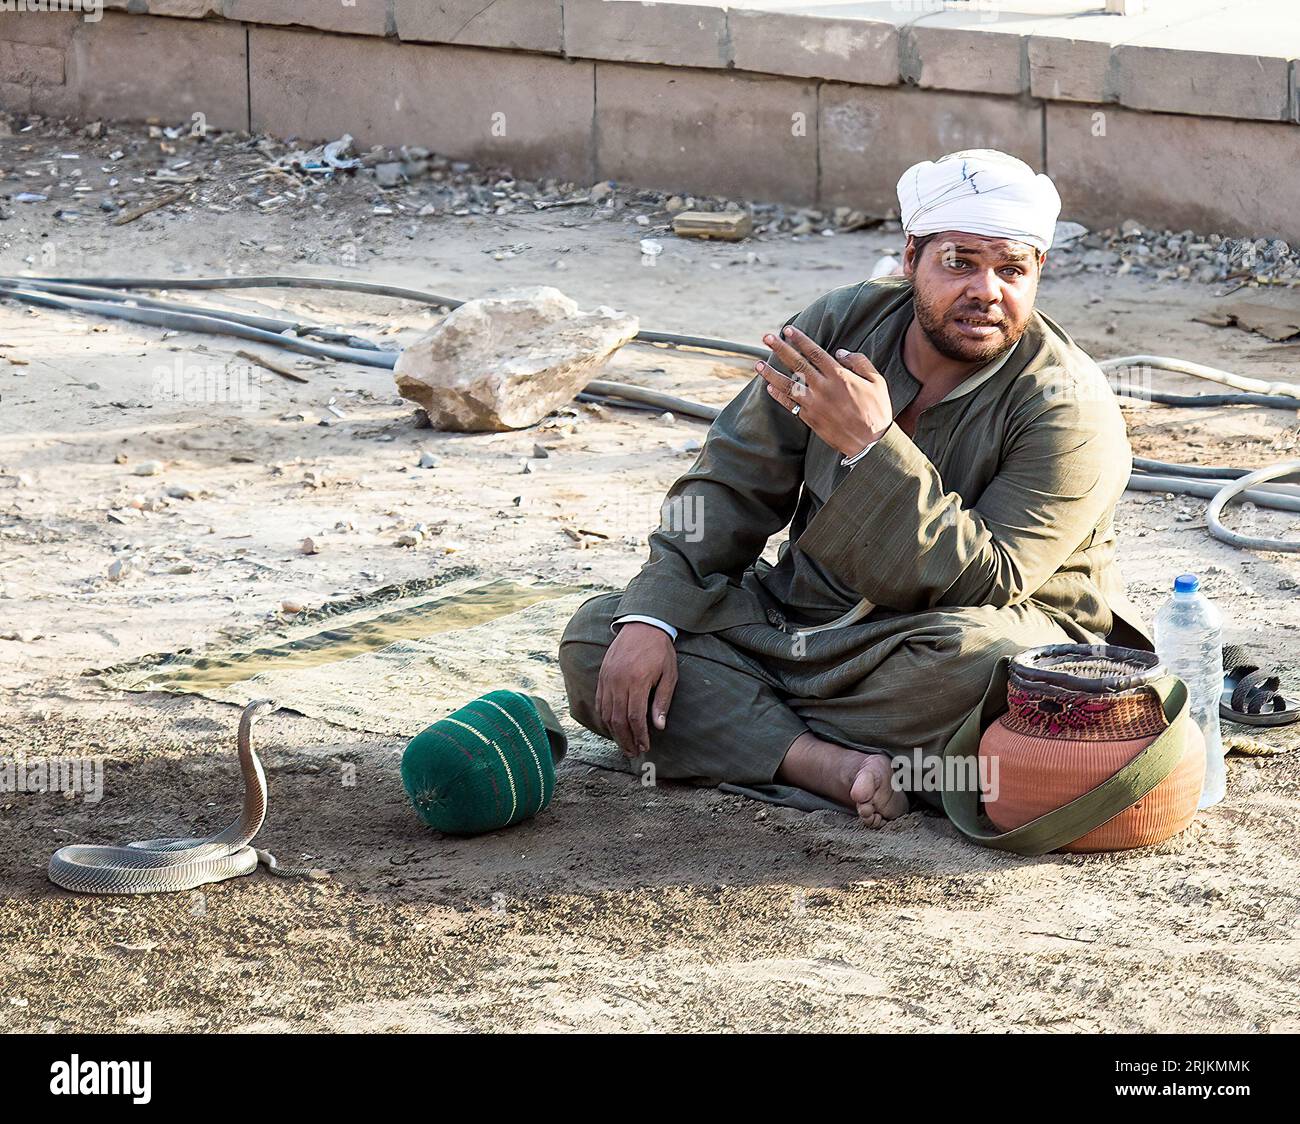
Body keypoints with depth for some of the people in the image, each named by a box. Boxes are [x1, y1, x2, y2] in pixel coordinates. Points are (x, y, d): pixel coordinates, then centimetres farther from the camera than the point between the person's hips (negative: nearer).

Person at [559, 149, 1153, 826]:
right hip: (802, 618, 5)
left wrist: (871, 445, -32)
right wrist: (651, 618, -14)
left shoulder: (1069, 409, -16)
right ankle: (829, 764, -29)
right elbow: (731, 484, 1)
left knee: (983, 655, -40)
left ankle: (740, 735, -18)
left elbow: (980, 586, -26)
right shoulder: (842, 325, -2)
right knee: (595, 638, -11)